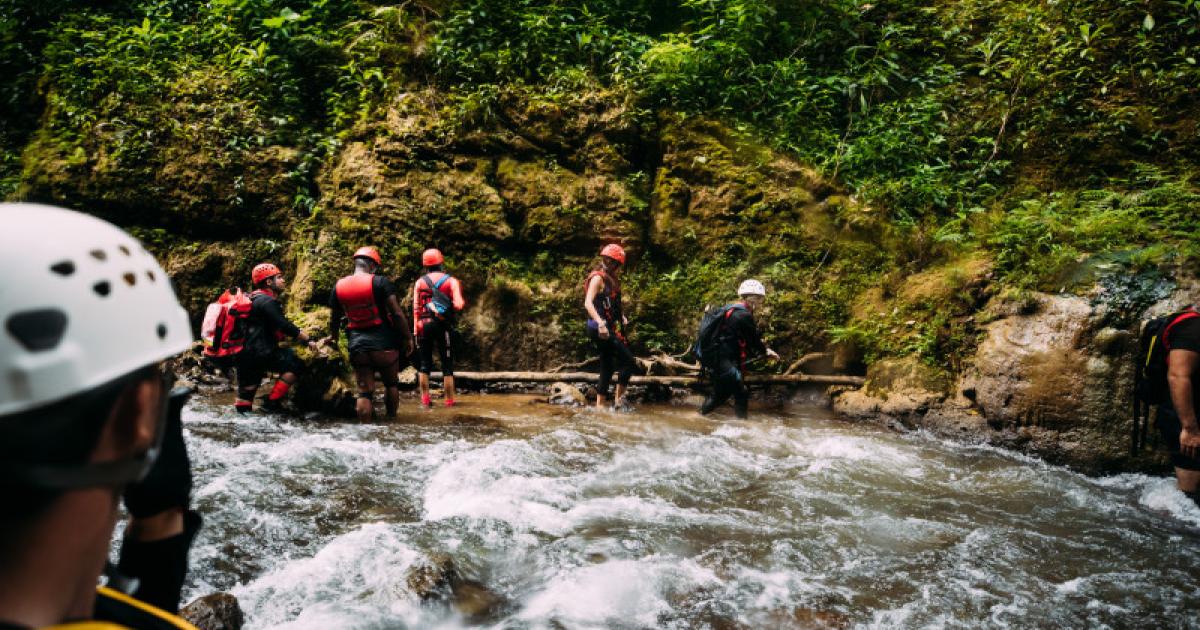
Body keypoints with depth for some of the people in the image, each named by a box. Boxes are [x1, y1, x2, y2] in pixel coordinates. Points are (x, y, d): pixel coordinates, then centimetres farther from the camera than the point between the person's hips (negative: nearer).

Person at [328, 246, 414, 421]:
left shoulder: (338, 287, 4)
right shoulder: (380, 282, -10)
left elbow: (335, 318, 15)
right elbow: (397, 313, -12)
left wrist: (333, 336, 34)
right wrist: (408, 338, -3)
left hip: (357, 345, 3)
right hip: (383, 342, -3)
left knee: (364, 392, 5)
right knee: (391, 383, 18)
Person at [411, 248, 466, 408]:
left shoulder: (420, 282, 5)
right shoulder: (450, 280, -1)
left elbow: (416, 308, 0)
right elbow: (458, 305, -12)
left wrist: (416, 331, 3)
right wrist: (463, 303, 11)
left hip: (424, 325, 2)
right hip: (443, 325, -2)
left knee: (425, 364, 12)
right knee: (447, 365, 4)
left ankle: (425, 400, 11)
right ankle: (449, 401, 4)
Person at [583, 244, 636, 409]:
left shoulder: (611, 279, 17)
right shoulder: (598, 277, -11)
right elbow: (588, 303, -24)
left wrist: (622, 316, 18)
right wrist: (600, 323, -36)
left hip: (608, 327, 9)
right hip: (600, 327, -9)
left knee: (607, 367, 12)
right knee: (628, 361, -11)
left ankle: (601, 404, 16)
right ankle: (619, 398, -6)